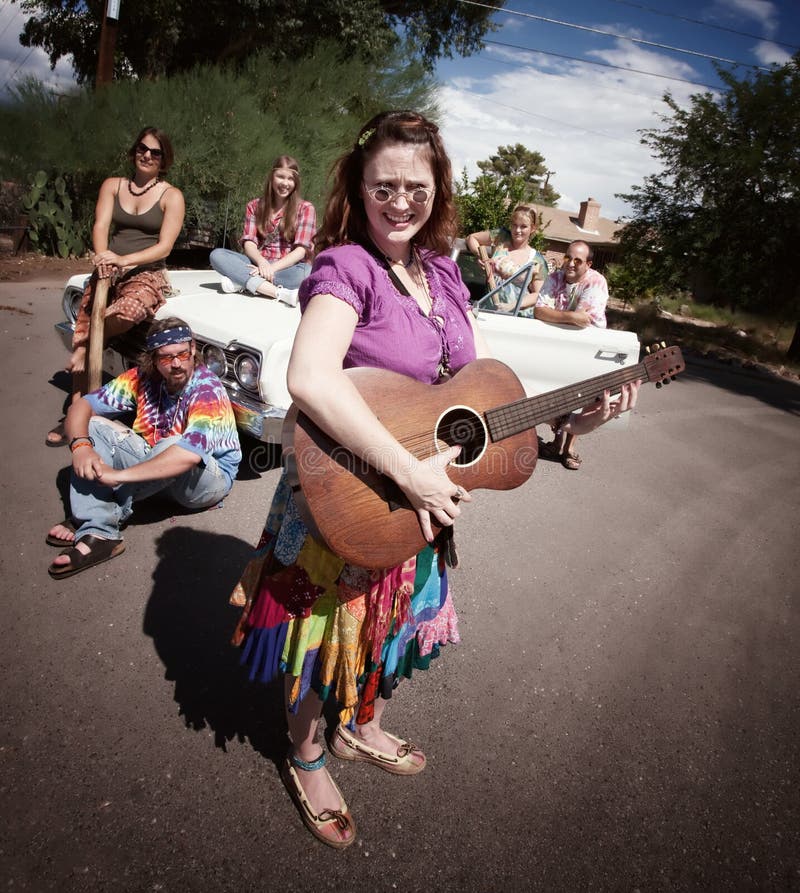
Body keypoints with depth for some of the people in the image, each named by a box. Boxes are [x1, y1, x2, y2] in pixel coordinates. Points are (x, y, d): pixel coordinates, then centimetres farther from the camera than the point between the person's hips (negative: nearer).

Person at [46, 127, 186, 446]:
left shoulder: (172, 196, 2)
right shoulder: (112, 185, 13)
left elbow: (164, 247, -8)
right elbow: (100, 226, -1)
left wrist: (123, 260, -21)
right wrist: (103, 258, -22)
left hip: (147, 275, -3)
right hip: (107, 272, 4)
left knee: (125, 312, -37)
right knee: (83, 331, -13)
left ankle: (84, 348, -9)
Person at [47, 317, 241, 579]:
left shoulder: (207, 390, -26)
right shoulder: (143, 378, -9)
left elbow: (189, 454, -40)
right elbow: (82, 405, -9)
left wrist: (119, 475, -39)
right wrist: (80, 445, -31)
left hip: (211, 477, -6)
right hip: (157, 463, 6)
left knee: (173, 444, -38)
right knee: (94, 426, -10)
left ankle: (105, 512, -18)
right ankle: (97, 533, -26)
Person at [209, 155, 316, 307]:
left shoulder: (305, 208, 3)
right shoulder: (254, 206, 11)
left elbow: (301, 249, -8)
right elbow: (249, 243, 0)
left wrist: (272, 267, -23)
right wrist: (262, 262, -23)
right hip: (258, 264, 3)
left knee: (306, 273, -38)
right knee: (217, 255, -22)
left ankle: (242, 281, -31)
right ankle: (279, 292, -40)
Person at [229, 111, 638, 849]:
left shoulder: (442, 272, 3)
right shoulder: (345, 266, -19)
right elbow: (309, 380, -37)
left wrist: (566, 419, -2)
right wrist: (409, 471, -34)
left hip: (423, 498, 7)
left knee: (398, 623, 25)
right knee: (332, 635, 12)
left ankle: (363, 732, 54)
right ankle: (305, 760, 44)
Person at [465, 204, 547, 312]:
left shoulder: (537, 261, 2)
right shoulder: (501, 237, 5)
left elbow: (538, 295, 2)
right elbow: (471, 238, 17)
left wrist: (512, 306, -12)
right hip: (490, 309, 1)